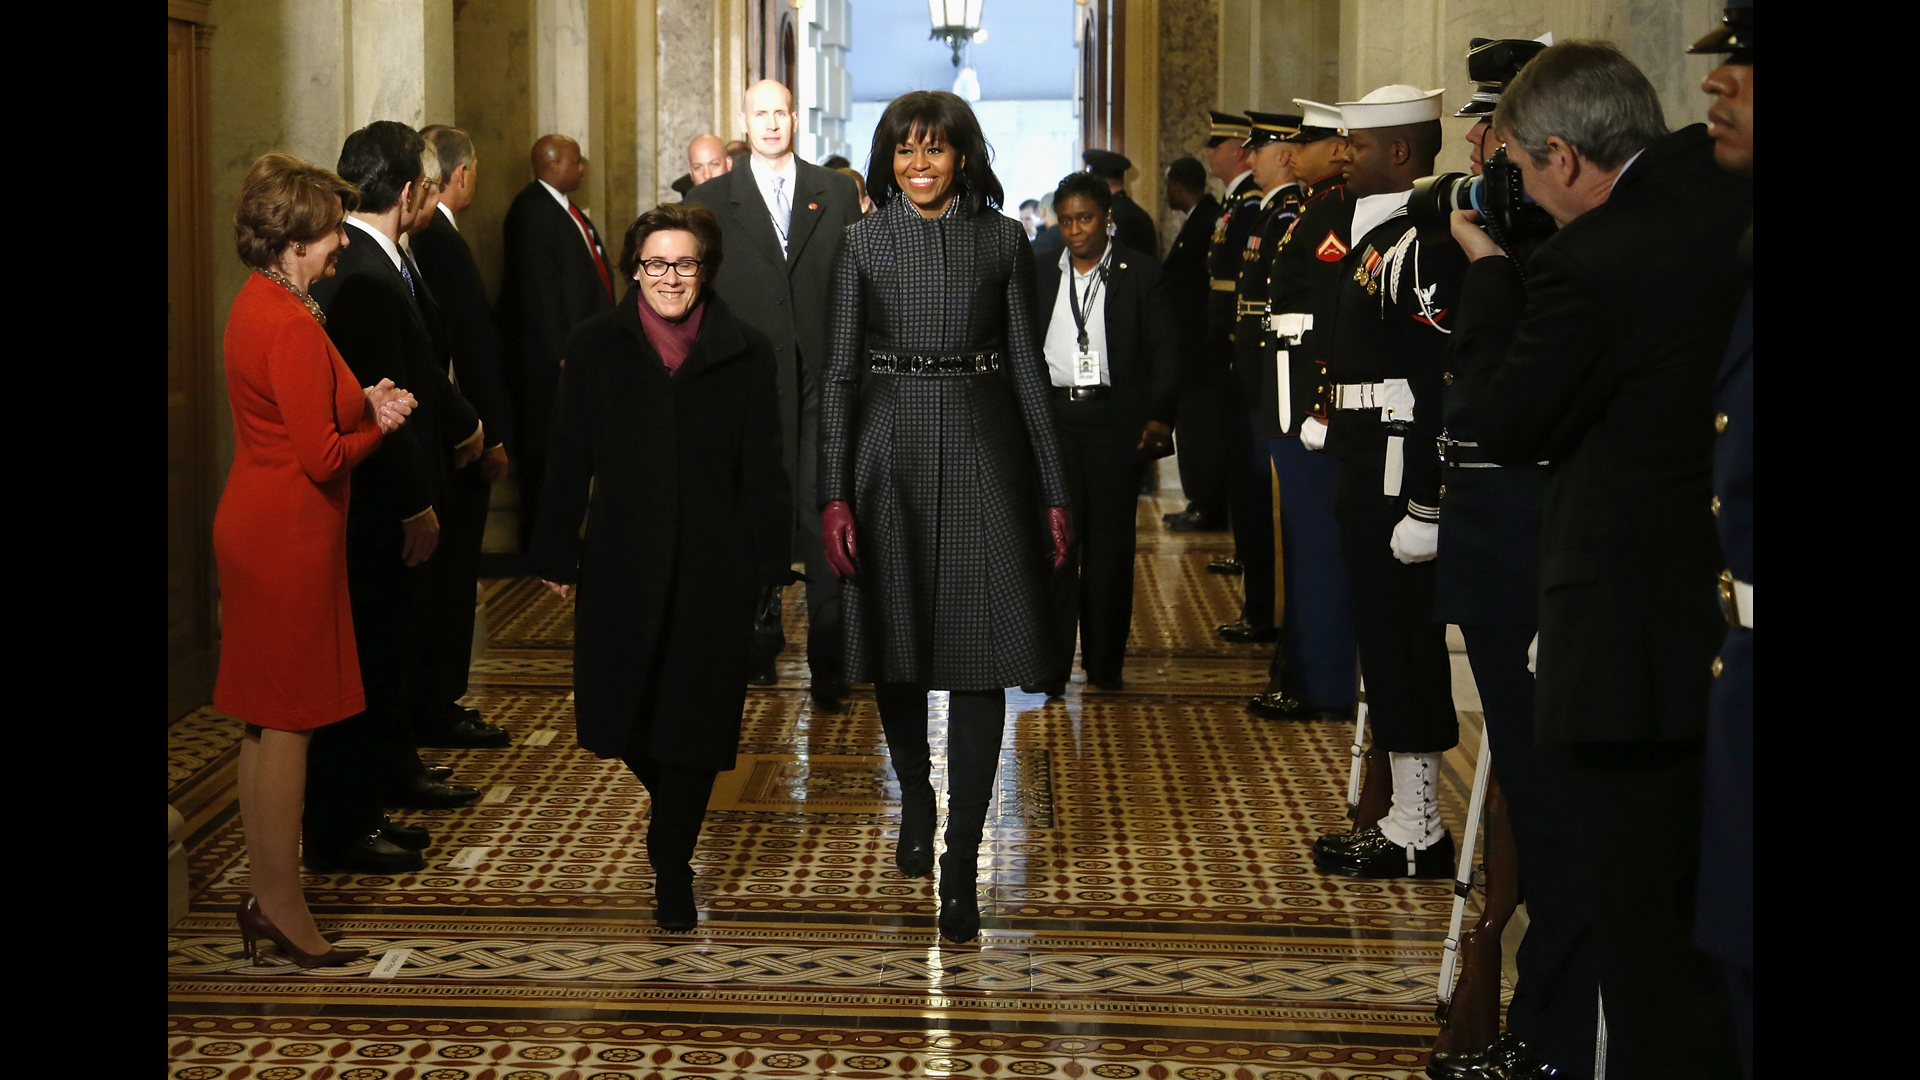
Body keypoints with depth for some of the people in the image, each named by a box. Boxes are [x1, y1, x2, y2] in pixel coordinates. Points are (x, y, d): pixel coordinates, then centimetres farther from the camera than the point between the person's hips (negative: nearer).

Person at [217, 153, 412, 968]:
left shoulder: (259, 304, 9)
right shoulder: (289, 326, -23)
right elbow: (323, 455, -22)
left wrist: (362, 404, 5)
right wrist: (379, 427, -4)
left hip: (254, 528, 10)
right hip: (288, 539, -10)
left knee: (265, 722, 15)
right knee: (287, 721, -2)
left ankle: (263, 899, 23)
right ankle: (284, 909, 6)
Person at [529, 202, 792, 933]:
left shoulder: (746, 355, 1)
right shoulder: (596, 347, 2)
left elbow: (762, 471, 2)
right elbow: (569, 461, 3)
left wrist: (767, 565, -3)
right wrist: (557, 557, 2)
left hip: (713, 569, -1)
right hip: (623, 564, 1)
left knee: (693, 720, 1)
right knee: (623, 710, 4)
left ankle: (672, 864, 16)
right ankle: (668, 805, 37)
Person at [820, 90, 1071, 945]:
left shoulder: (1003, 241, 4)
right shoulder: (864, 243, 5)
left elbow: (1028, 368, 6)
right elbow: (841, 370, 2)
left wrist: (1054, 491, 2)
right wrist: (834, 495, -6)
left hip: (981, 452, -1)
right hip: (889, 450, 1)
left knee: (979, 657, -7)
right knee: (895, 647, 10)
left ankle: (960, 865, -6)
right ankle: (915, 802, 34)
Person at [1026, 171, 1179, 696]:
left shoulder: (1140, 273, 3)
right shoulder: (1040, 275, 11)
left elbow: (1165, 348, 1)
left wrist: (1160, 414, -10)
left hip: (1115, 419, -1)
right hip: (1053, 417, 1)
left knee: (1111, 545, 5)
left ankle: (1106, 664, 16)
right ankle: (1050, 667, -1)